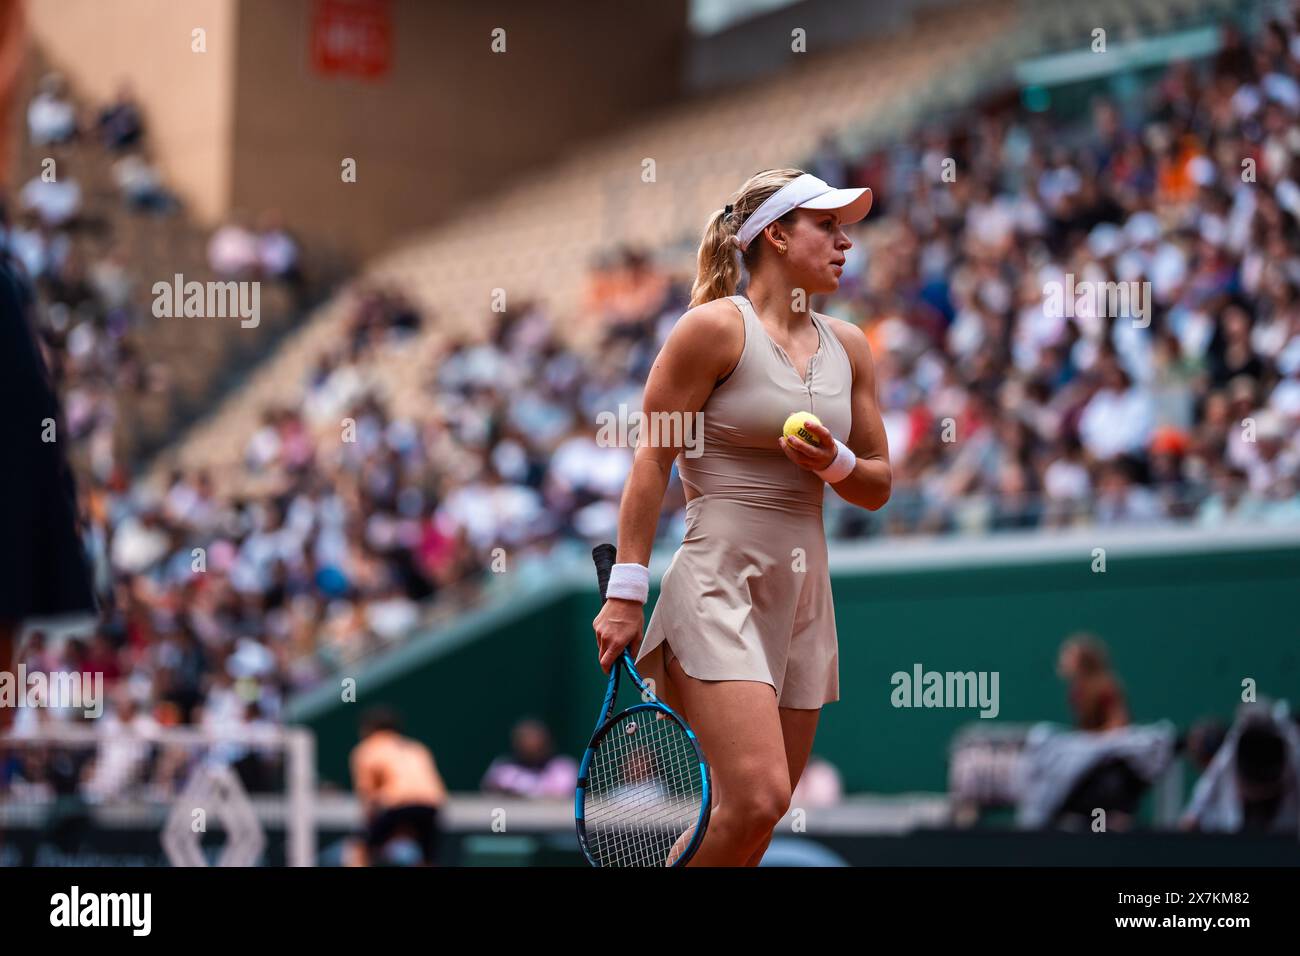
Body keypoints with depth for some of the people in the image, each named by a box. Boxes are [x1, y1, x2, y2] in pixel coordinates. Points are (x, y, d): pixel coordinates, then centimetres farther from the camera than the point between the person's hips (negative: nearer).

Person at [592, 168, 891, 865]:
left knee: (754, 821, 4)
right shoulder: (715, 326, -5)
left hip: (804, 598, 7)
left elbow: (878, 487, 19)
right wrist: (626, 593, -9)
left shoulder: (848, 347, 14)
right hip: (718, 588, -7)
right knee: (756, 800, -21)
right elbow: (650, 462, -5)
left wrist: (835, 464, -4)